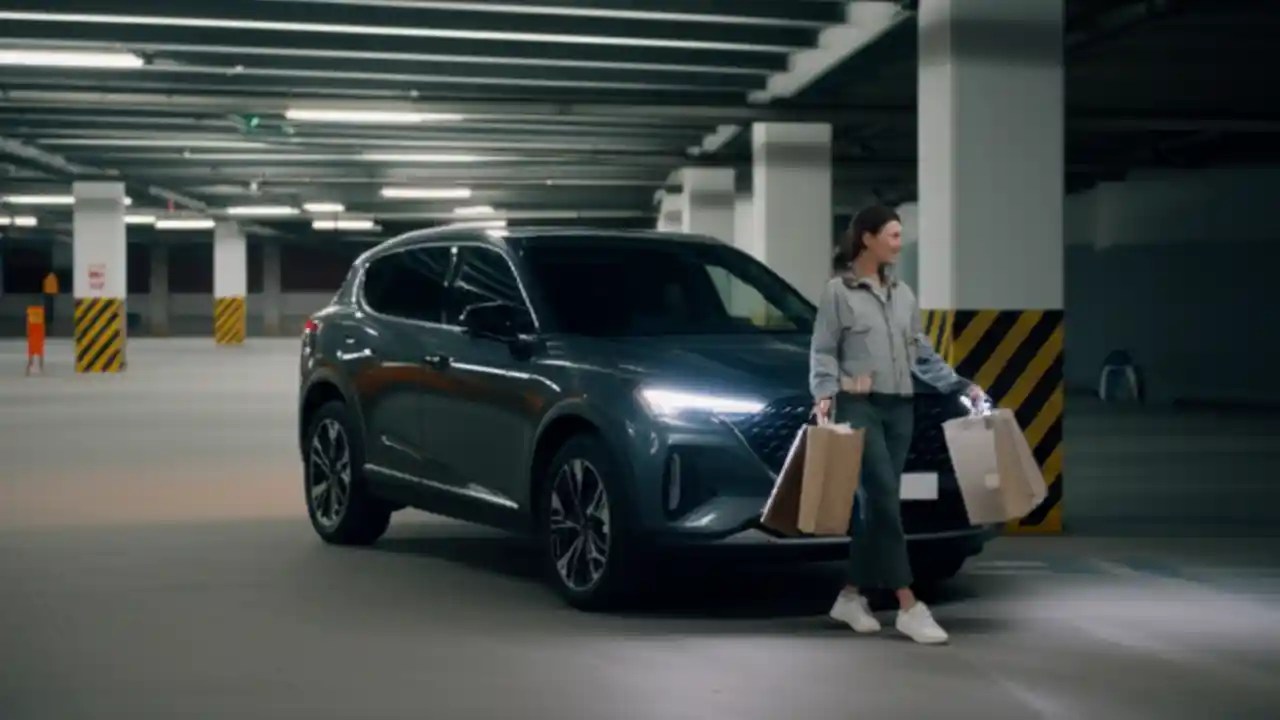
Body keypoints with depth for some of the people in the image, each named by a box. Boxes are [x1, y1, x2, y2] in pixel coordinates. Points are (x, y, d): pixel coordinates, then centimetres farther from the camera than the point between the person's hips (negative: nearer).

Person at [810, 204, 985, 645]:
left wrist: (961, 386, 14)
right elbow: (823, 352, -4)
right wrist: (824, 394, -19)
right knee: (885, 499, -13)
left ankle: (851, 597, 16)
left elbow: (922, 354, 20)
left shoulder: (903, 294, 15)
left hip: (899, 408, 6)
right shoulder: (838, 291, -1)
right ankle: (908, 608, -15)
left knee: (875, 503, 6)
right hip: (859, 406, -6)